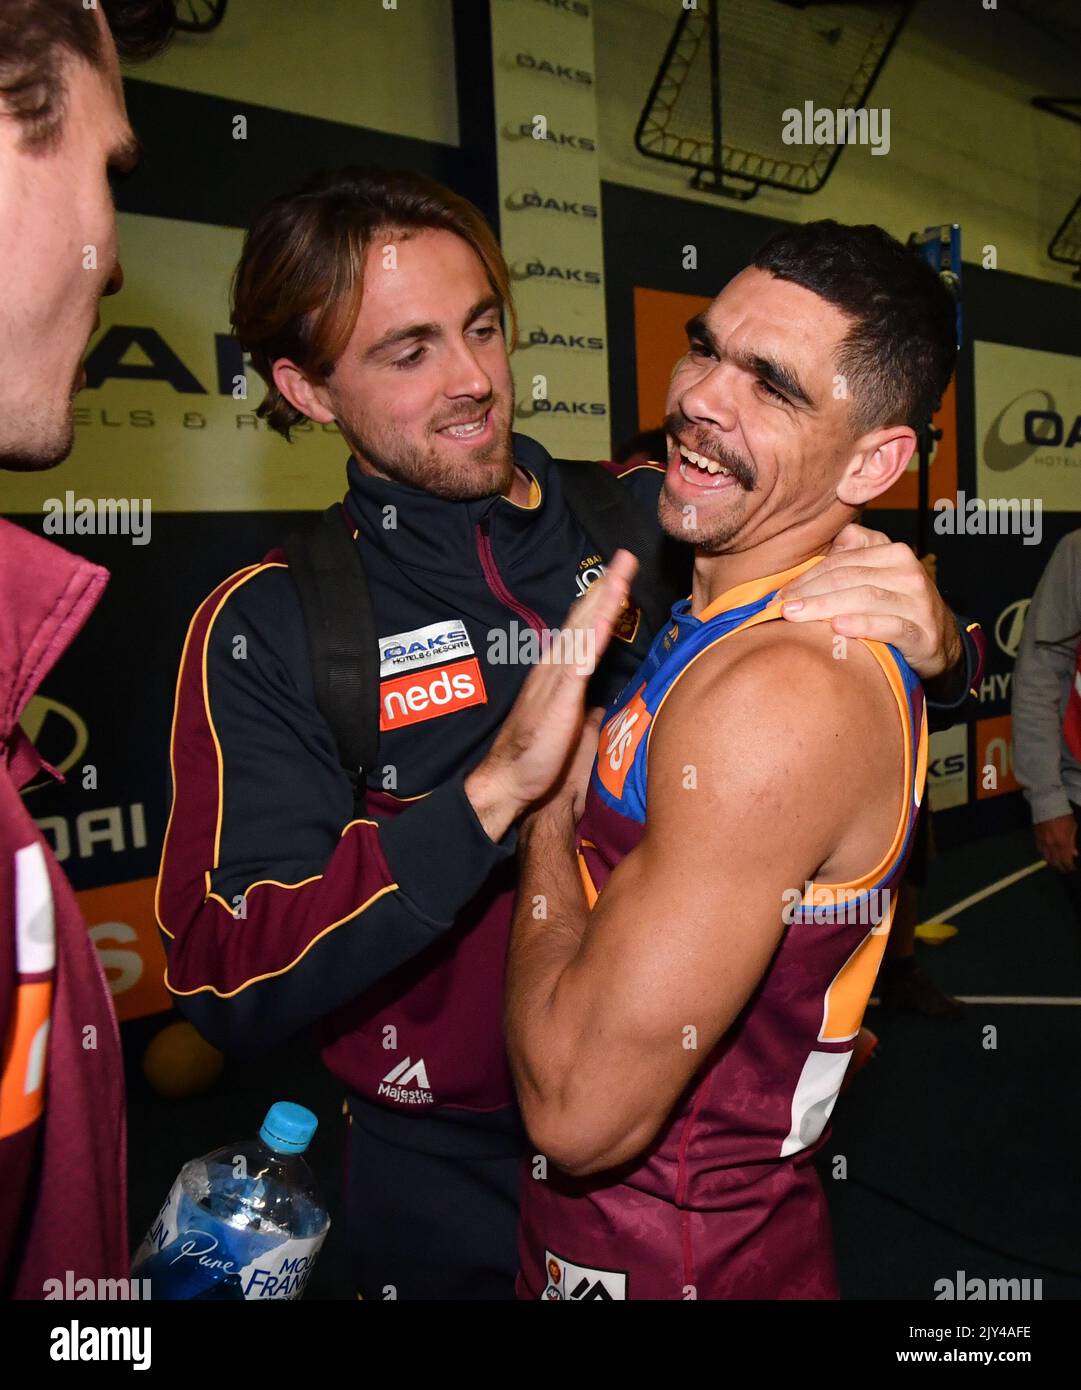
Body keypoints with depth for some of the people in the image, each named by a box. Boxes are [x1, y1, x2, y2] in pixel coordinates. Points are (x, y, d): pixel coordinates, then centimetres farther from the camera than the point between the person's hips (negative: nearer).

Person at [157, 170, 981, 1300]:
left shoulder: (657, 520, -9)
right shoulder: (266, 630, -14)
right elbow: (225, 988, -21)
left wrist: (929, 634, -20)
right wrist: (493, 790, -32)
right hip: (456, 1174, -2)